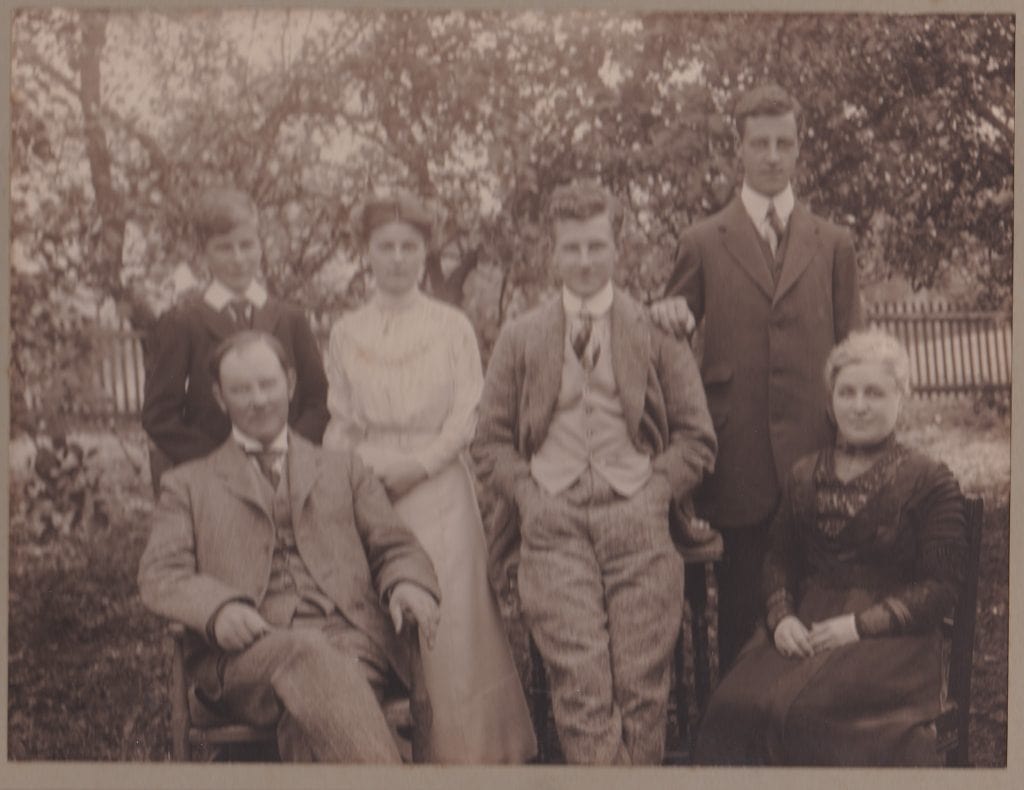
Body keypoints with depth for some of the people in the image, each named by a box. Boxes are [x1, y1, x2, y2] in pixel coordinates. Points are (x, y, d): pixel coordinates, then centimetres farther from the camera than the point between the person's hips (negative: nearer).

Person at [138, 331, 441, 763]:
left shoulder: (344, 469, 28)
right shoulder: (188, 484, 23)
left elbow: (393, 546, 22)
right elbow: (159, 576, 10)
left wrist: (407, 583, -5)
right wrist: (217, 607, -14)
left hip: (347, 636, 2)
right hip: (247, 649, -1)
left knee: (310, 726, -35)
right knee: (308, 654, -38)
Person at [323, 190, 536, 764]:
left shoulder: (453, 326, 3)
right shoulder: (346, 333, 9)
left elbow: (466, 419, -1)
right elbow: (341, 423, 11)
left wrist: (411, 469, -11)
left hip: (437, 489, -2)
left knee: (447, 623, -3)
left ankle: (458, 748, 8)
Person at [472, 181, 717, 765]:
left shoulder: (657, 332, 12)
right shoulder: (520, 338, 16)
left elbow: (697, 439, 11)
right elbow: (491, 441, 16)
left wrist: (656, 493, -3)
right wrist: (528, 495, 0)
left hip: (637, 518, 0)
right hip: (553, 524, 0)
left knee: (643, 688, -4)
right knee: (581, 687, -12)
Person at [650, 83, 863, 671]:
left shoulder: (834, 244, 12)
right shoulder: (702, 244, 8)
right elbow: (676, 336, 13)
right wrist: (666, 314, -11)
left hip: (814, 453, 1)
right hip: (737, 460, -1)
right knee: (740, 610, 5)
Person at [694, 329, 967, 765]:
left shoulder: (931, 481, 4)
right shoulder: (805, 475, 18)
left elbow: (940, 587, -1)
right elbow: (780, 560, 17)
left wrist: (861, 624, -13)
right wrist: (781, 618, -4)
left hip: (889, 636, -3)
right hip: (807, 628, 4)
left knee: (806, 709, -31)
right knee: (733, 704, -25)